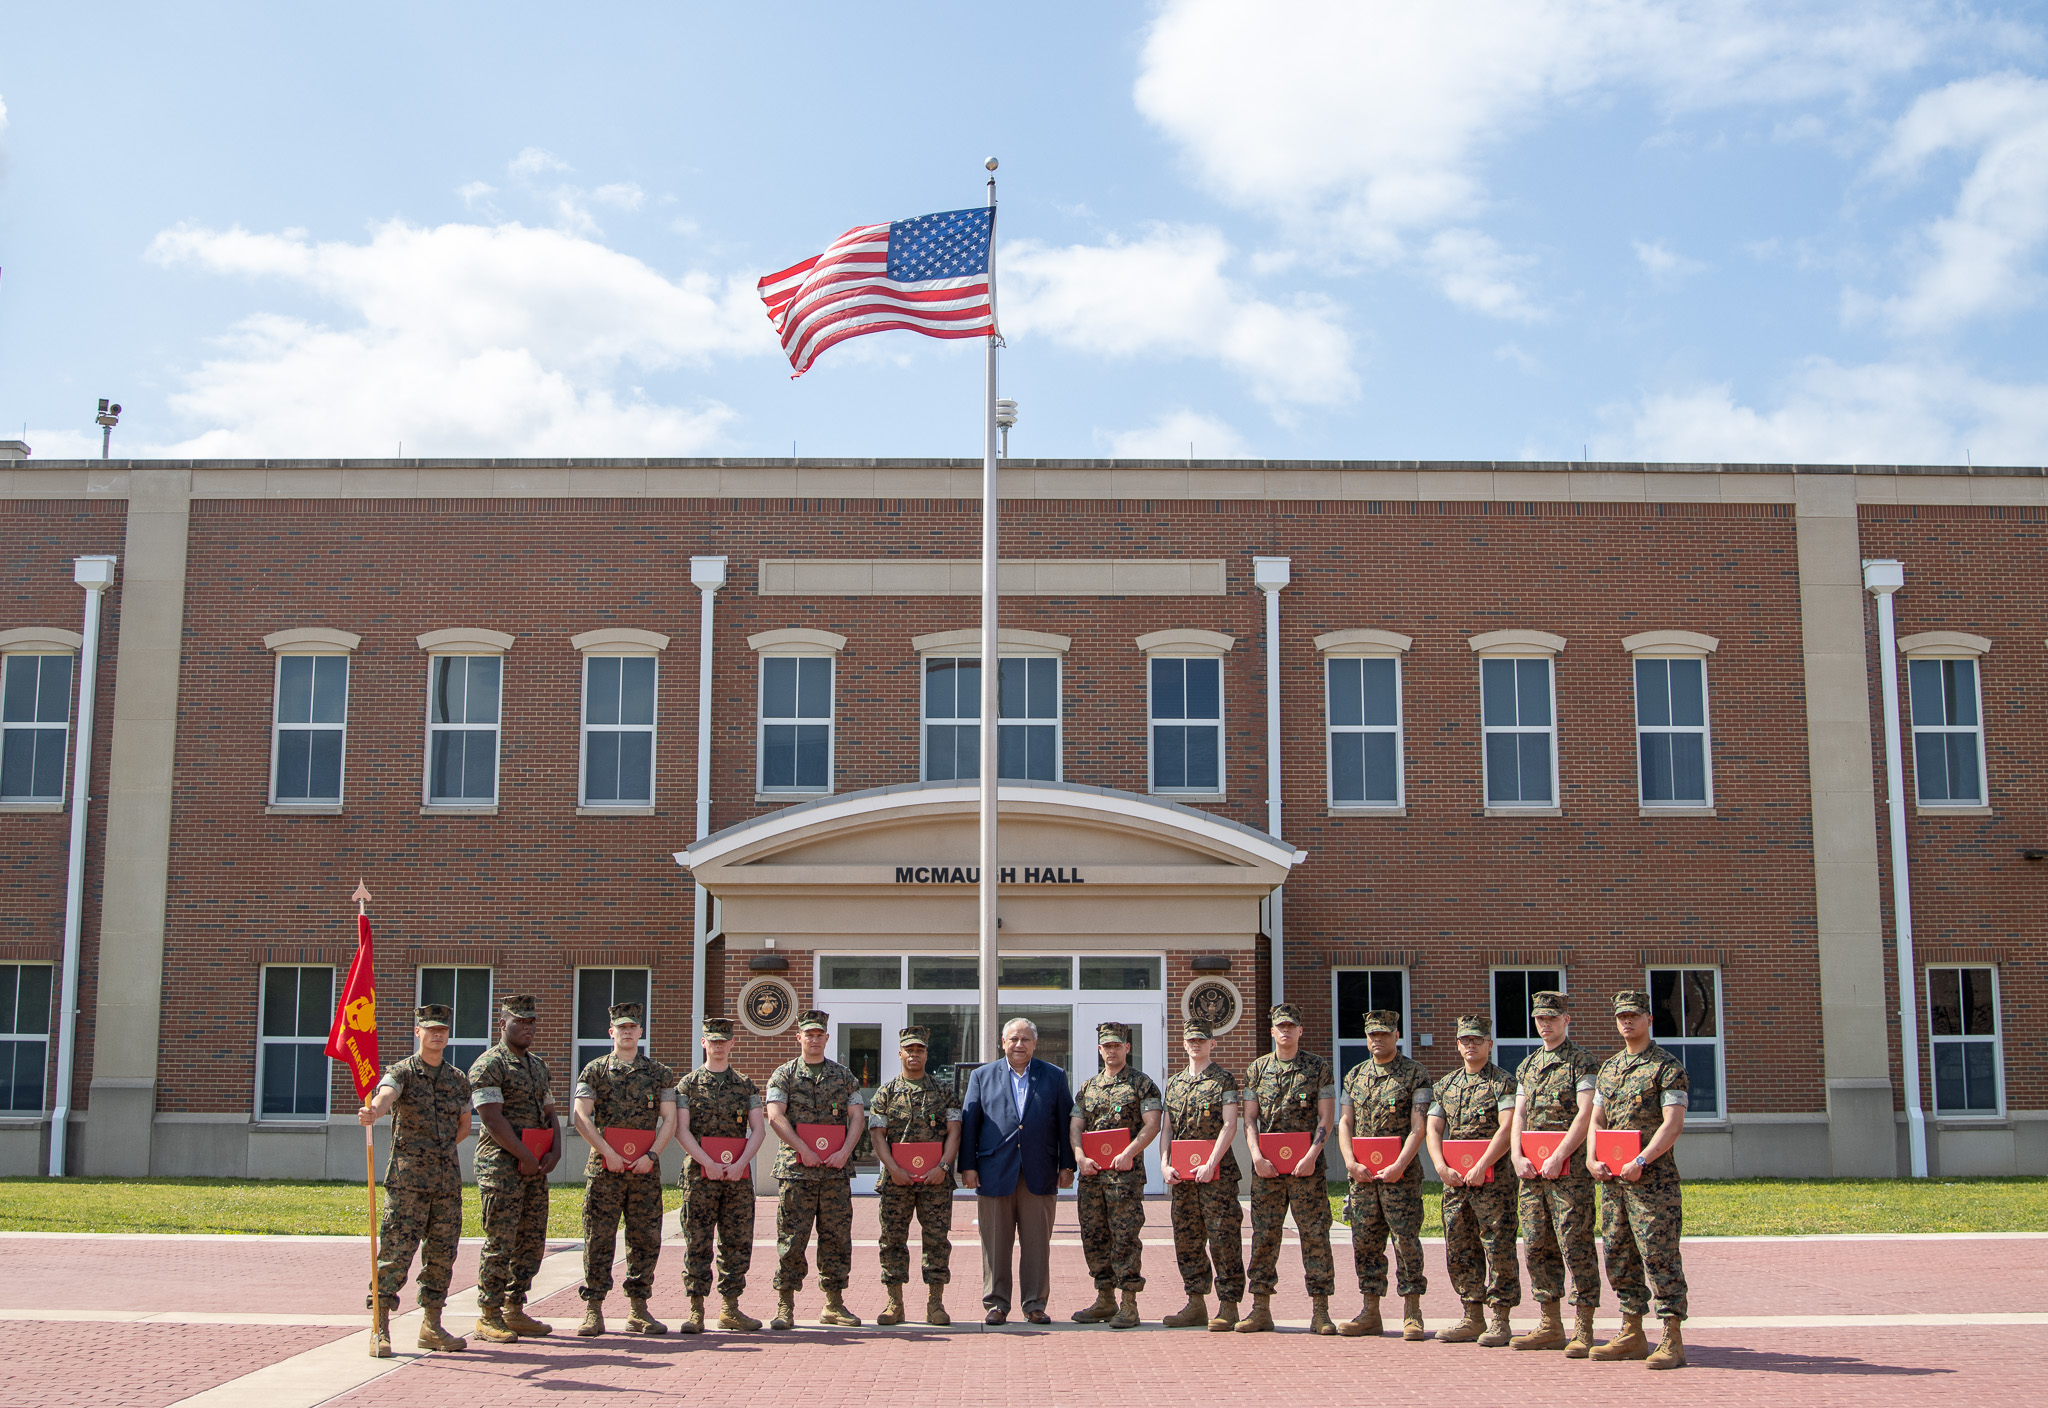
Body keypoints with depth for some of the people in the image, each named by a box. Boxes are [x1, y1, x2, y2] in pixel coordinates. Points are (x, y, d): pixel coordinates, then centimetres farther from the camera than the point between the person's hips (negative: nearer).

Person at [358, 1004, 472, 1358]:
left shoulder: (458, 1080, 13)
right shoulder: (401, 1072, -2)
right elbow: (385, 1096, -25)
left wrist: (439, 1150, 12)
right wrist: (372, 1112, -47)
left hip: (448, 1177, 5)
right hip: (407, 1179, -5)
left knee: (442, 1254, 7)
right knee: (395, 1252, -8)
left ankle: (431, 1326, 17)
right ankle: (379, 1329, -2)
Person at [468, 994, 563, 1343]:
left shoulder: (539, 1066, 18)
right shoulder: (488, 1065, -8)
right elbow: (493, 1119, -15)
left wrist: (555, 1151, 1)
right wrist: (527, 1157, -15)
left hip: (535, 1166, 8)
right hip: (501, 1165, -8)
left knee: (532, 1239, 9)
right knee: (500, 1241, -6)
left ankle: (514, 1311, 17)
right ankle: (489, 1317, 1)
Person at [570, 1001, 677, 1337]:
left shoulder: (659, 1073, 11)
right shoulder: (595, 1070, 5)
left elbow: (669, 1120, 7)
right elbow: (580, 1116, -3)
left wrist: (652, 1155, -7)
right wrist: (607, 1151, -12)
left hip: (646, 1169, 2)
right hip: (604, 1168, -2)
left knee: (645, 1238, 3)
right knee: (599, 1237, -2)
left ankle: (639, 1309, 12)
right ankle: (594, 1309, 3)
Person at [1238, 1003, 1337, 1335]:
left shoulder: (1318, 1068, 3)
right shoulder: (1257, 1069, 9)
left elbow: (1325, 1118, -2)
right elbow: (1249, 1118, 7)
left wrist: (1312, 1156, -13)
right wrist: (1257, 1156, -6)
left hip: (1307, 1167, -2)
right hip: (1266, 1167, 2)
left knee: (1315, 1235, -3)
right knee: (1263, 1236, 3)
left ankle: (1320, 1311, 2)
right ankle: (1261, 1308, 10)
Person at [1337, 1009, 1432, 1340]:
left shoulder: (1415, 1074, -1)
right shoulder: (1355, 1075, 13)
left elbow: (1418, 1127, -8)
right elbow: (1345, 1122, 10)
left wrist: (1399, 1166, -17)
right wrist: (1351, 1162, -4)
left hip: (1401, 1174, -4)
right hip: (1362, 1174, 4)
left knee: (1406, 1240, -4)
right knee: (1365, 1242, 6)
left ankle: (1412, 1313, 3)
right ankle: (1370, 1311, 13)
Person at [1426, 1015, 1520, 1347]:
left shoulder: (1503, 1082, -2)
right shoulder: (1445, 1085, 15)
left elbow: (1507, 1128, -13)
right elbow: (1433, 1129, 10)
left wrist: (1480, 1167, -18)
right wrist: (1443, 1168, -5)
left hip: (1493, 1178, -6)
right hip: (1455, 1179, 6)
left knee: (1499, 1248, -4)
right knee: (1459, 1250, 8)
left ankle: (1499, 1322, 2)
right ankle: (1472, 1319, 17)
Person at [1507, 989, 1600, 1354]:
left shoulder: (1582, 1063, -2)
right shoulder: (1527, 1065, 18)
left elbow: (1585, 1115, -11)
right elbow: (1519, 1115, 14)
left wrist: (1558, 1157, -17)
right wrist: (1517, 1157, -1)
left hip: (1569, 1170, -6)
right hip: (1531, 1172, 7)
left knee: (1575, 1246, -7)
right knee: (1537, 1246, 7)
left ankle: (1583, 1330, -3)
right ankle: (1551, 1327, 15)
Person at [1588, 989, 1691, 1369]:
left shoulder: (1668, 1067, -5)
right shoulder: (1609, 1068, 16)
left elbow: (1673, 1124, -13)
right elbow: (1596, 1119, 16)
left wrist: (1641, 1161, -20)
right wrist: (1593, 1159, -1)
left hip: (1653, 1177, -7)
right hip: (1612, 1178, 7)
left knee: (1660, 1255, -8)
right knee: (1618, 1256, 9)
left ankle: (1671, 1340, -5)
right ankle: (1631, 1335, 18)